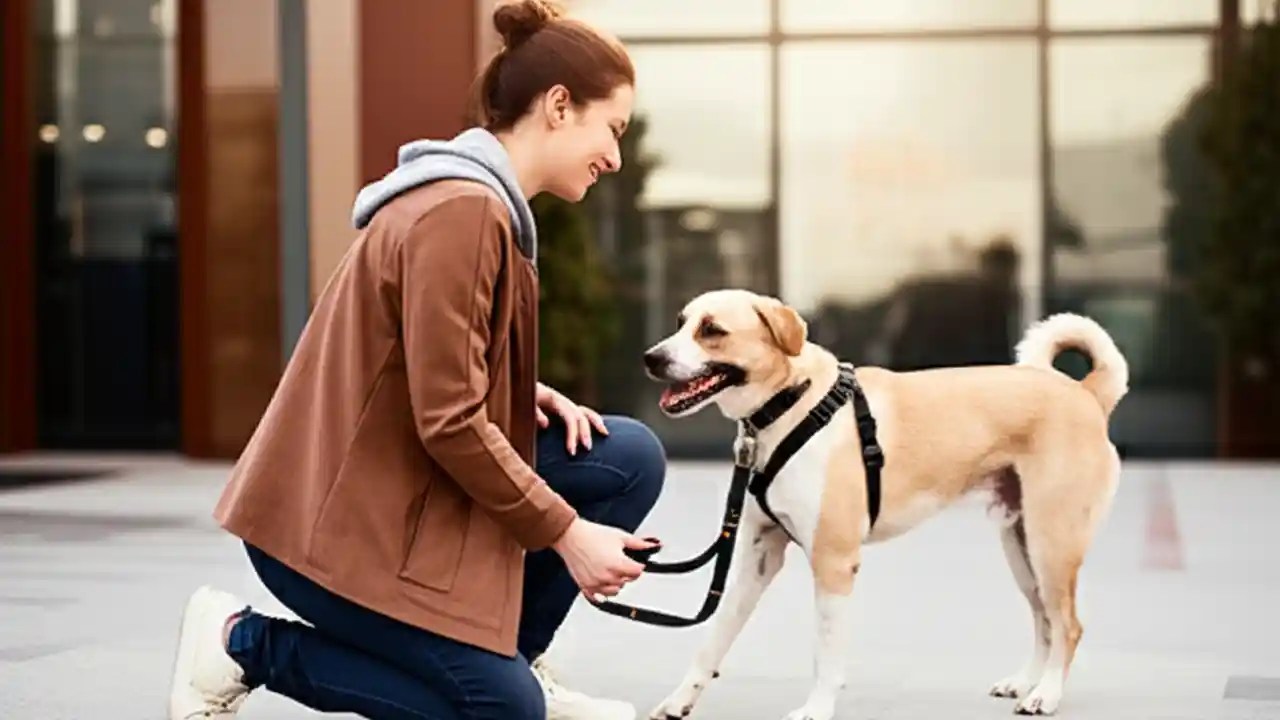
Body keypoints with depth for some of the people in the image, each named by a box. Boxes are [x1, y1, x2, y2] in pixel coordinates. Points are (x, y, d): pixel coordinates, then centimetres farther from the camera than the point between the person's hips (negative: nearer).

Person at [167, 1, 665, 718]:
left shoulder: (478, 201, 10)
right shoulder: (461, 210, -22)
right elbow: (450, 422, -24)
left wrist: (536, 397, 1)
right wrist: (566, 534, -17)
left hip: (397, 486, 10)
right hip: (335, 517, -10)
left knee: (631, 458, 1)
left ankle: (511, 657, 14)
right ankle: (242, 642, 1)